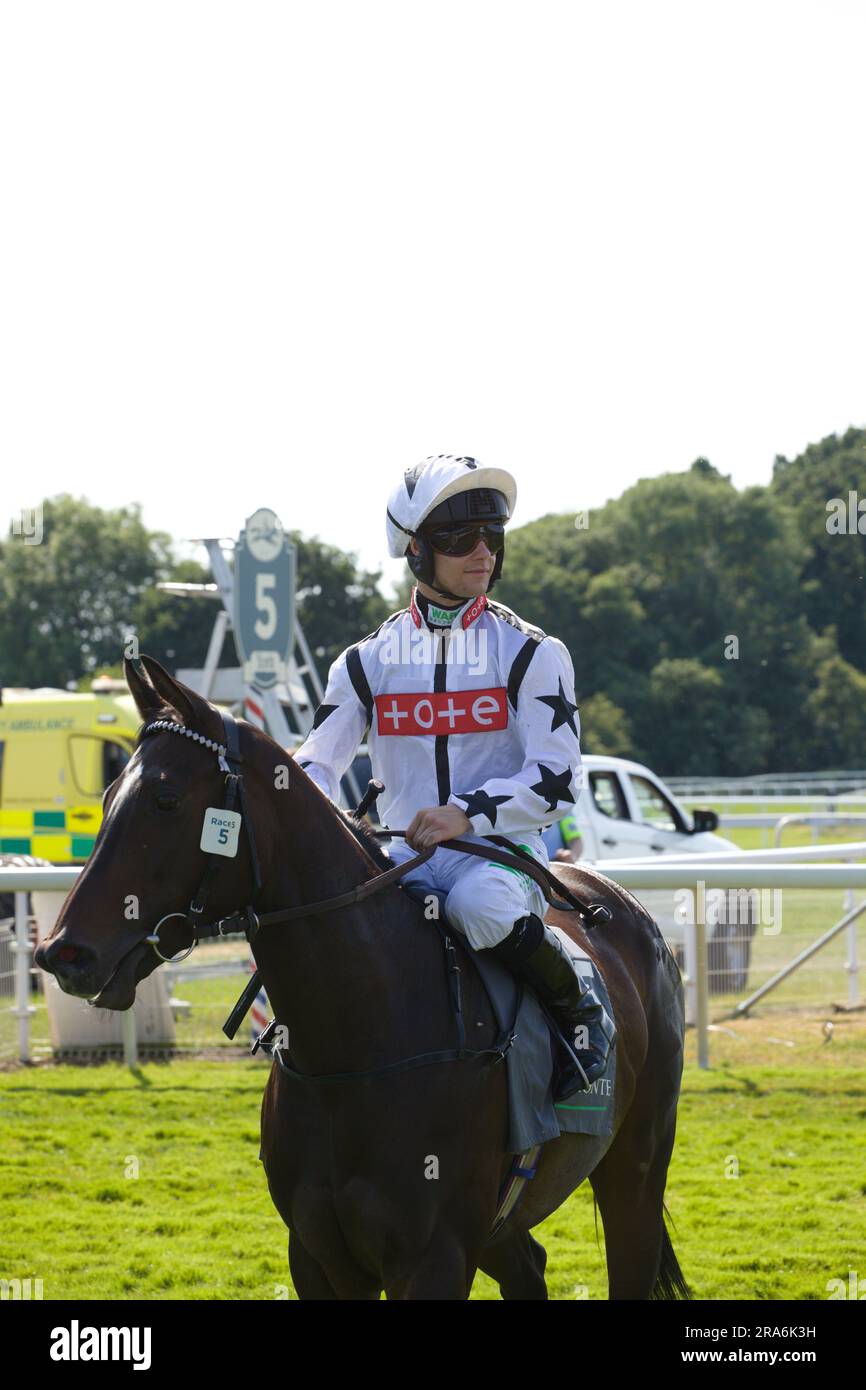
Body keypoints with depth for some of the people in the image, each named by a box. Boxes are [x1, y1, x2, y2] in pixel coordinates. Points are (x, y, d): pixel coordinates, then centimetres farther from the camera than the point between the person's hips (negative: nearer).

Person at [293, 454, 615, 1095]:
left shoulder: (530, 653, 1)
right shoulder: (368, 661, 10)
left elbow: (558, 779, -7)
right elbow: (318, 761, 7)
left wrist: (469, 812, -23)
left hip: (501, 853, -3)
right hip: (403, 859, 3)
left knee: (482, 904, -39)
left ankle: (579, 1008, -12)